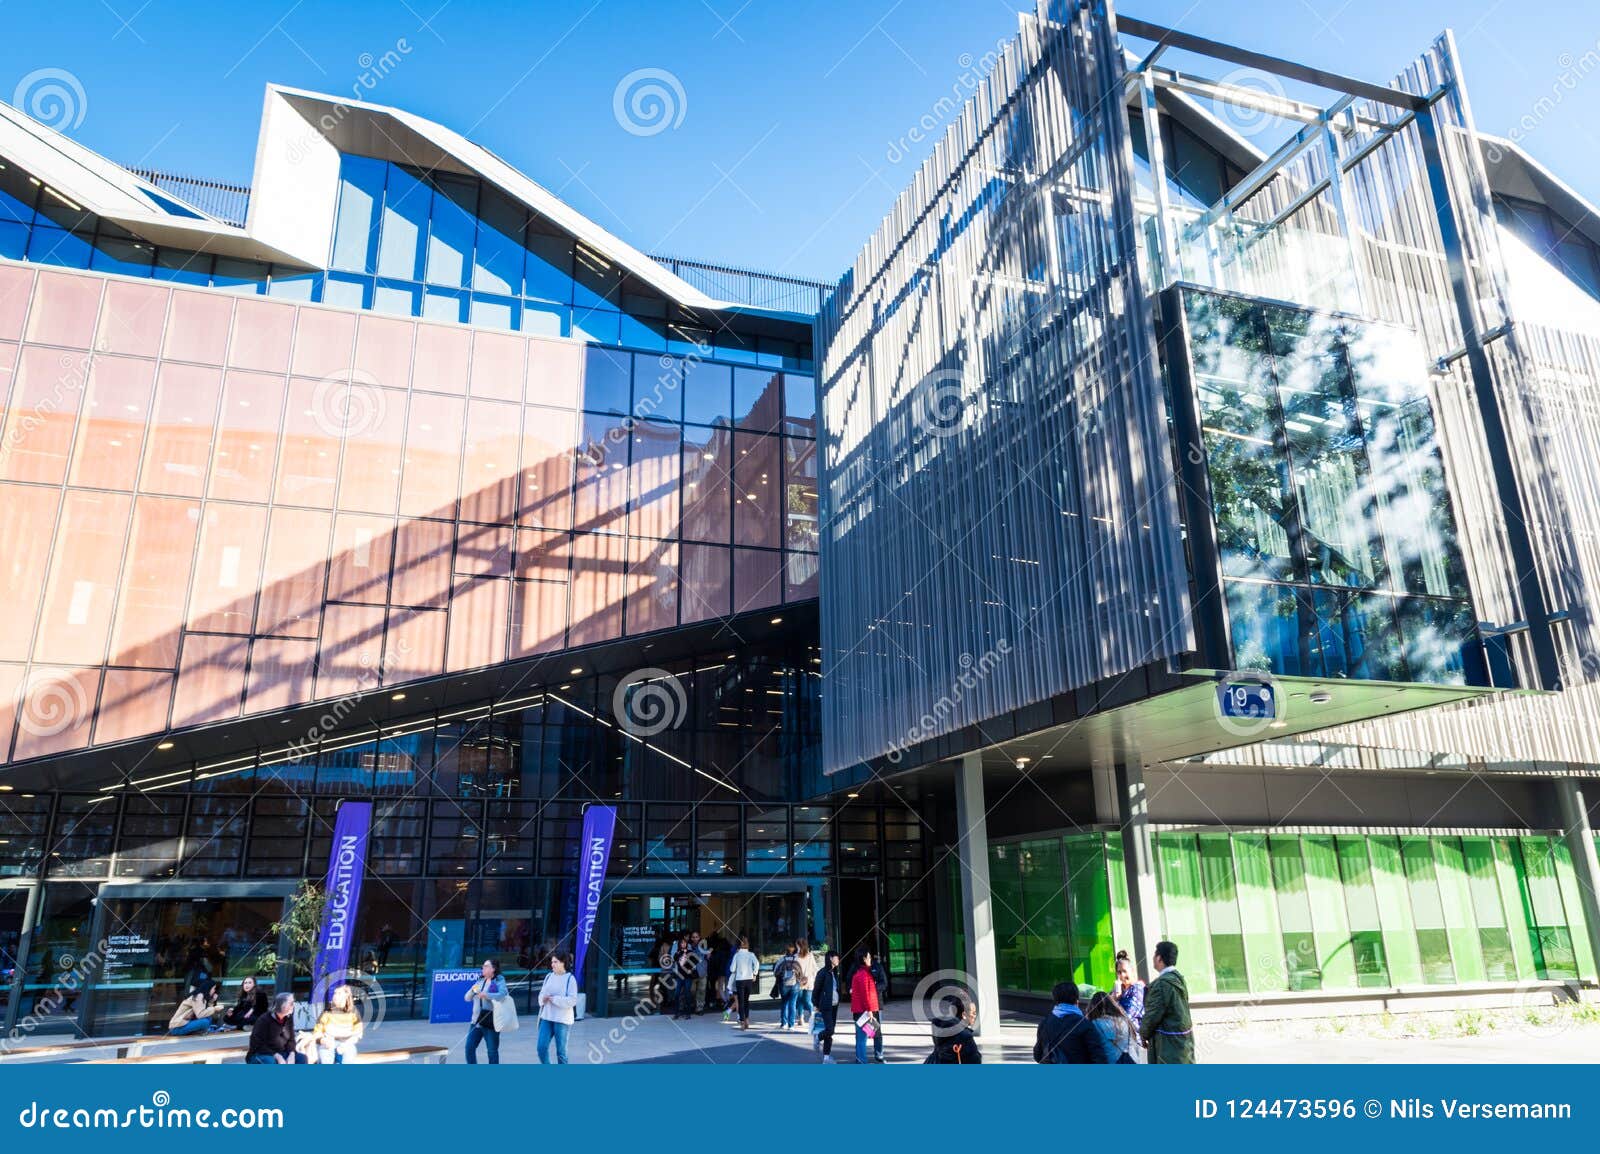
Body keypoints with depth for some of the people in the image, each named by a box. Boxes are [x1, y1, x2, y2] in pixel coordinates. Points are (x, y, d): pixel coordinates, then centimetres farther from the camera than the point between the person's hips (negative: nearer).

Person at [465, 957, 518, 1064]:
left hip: (491, 1020, -6)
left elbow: (502, 994, -20)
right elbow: (467, 998, 13)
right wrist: (473, 990, -9)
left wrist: (487, 995, -34)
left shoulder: (499, 981, -2)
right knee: (469, 1047, 1)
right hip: (477, 1019, 6)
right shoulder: (480, 981, 15)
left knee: (492, 1050, 1)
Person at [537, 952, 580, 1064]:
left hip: (562, 1019, -5)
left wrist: (554, 999, -18)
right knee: (542, 1047, 0)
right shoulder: (549, 976, 8)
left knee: (561, 1050, 3)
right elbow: (542, 993, 13)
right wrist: (543, 999, -10)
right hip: (546, 1017, 5)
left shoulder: (570, 978, -8)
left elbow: (572, 1000, -14)